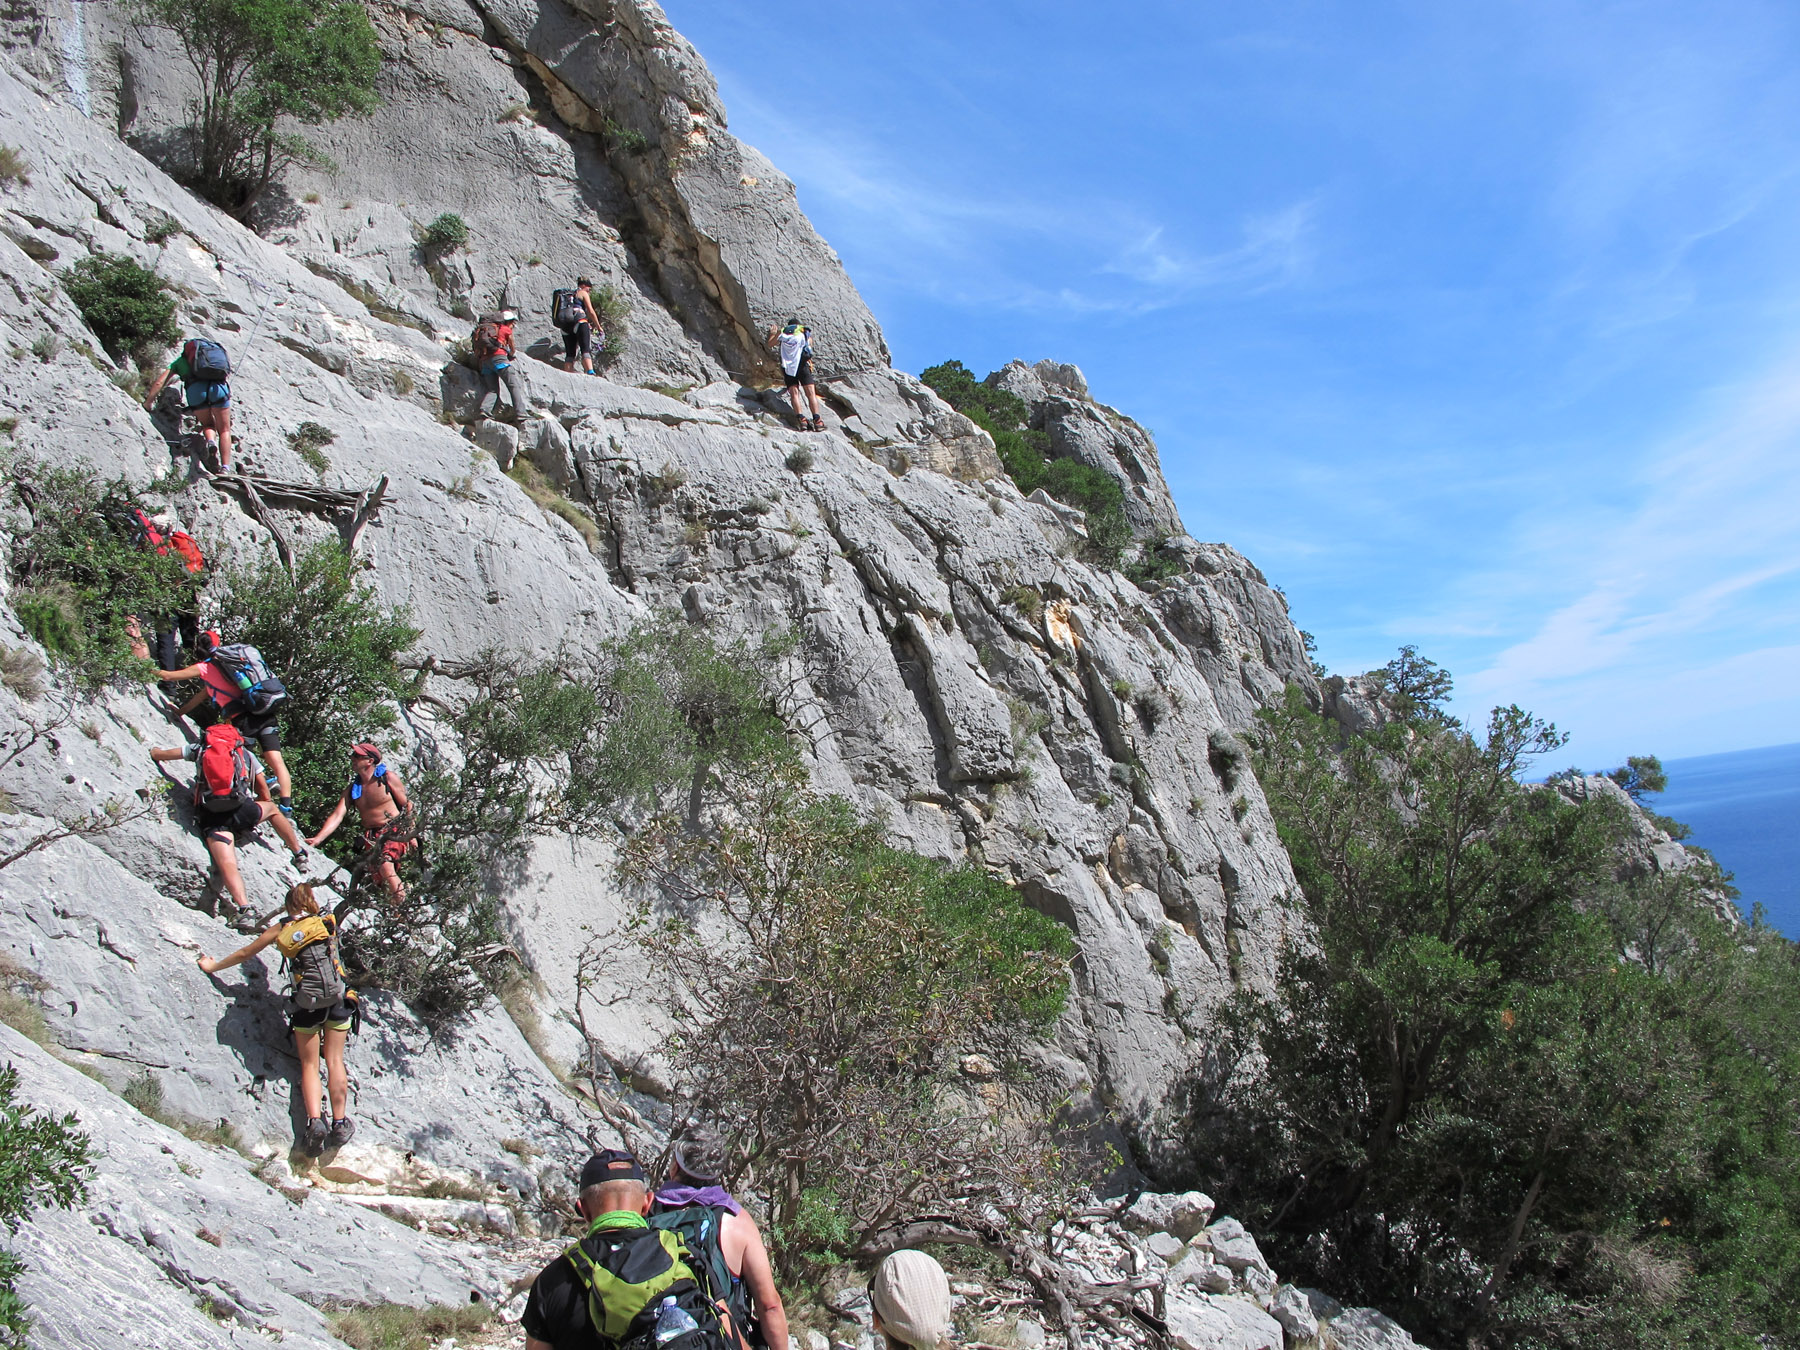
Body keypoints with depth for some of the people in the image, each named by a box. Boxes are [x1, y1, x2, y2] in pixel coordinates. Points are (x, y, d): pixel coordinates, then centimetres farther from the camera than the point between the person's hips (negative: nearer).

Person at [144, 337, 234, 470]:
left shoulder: (181, 360, 28)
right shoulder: (216, 350, 34)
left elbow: (159, 383, 18)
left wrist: (148, 403, 27)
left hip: (196, 389, 0)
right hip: (219, 387, 1)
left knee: (208, 424, 22)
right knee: (224, 430, 11)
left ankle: (210, 442, -12)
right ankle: (225, 468, -5)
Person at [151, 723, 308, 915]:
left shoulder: (198, 749, 18)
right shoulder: (245, 753, 21)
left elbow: (155, 753, 24)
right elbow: (264, 791, 27)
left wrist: (157, 751, 48)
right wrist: (259, 808, 46)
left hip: (212, 818, -1)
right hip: (242, 810, 1)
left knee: (227, 865, -12)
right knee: (271, 808, 33)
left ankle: (243, 907, -37)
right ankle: (299, 853, 43)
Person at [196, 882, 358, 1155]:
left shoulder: (282, 927, 9)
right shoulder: (328, 920, 12)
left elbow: (245, 953, 20)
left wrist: (213, 966, 37)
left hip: (306, 1001, -1)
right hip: (338, 996, 1)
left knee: (309, 1064, 7)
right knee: (334, 1060, 7)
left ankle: (314, 1120, -11)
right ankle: (340, 1123, 2)